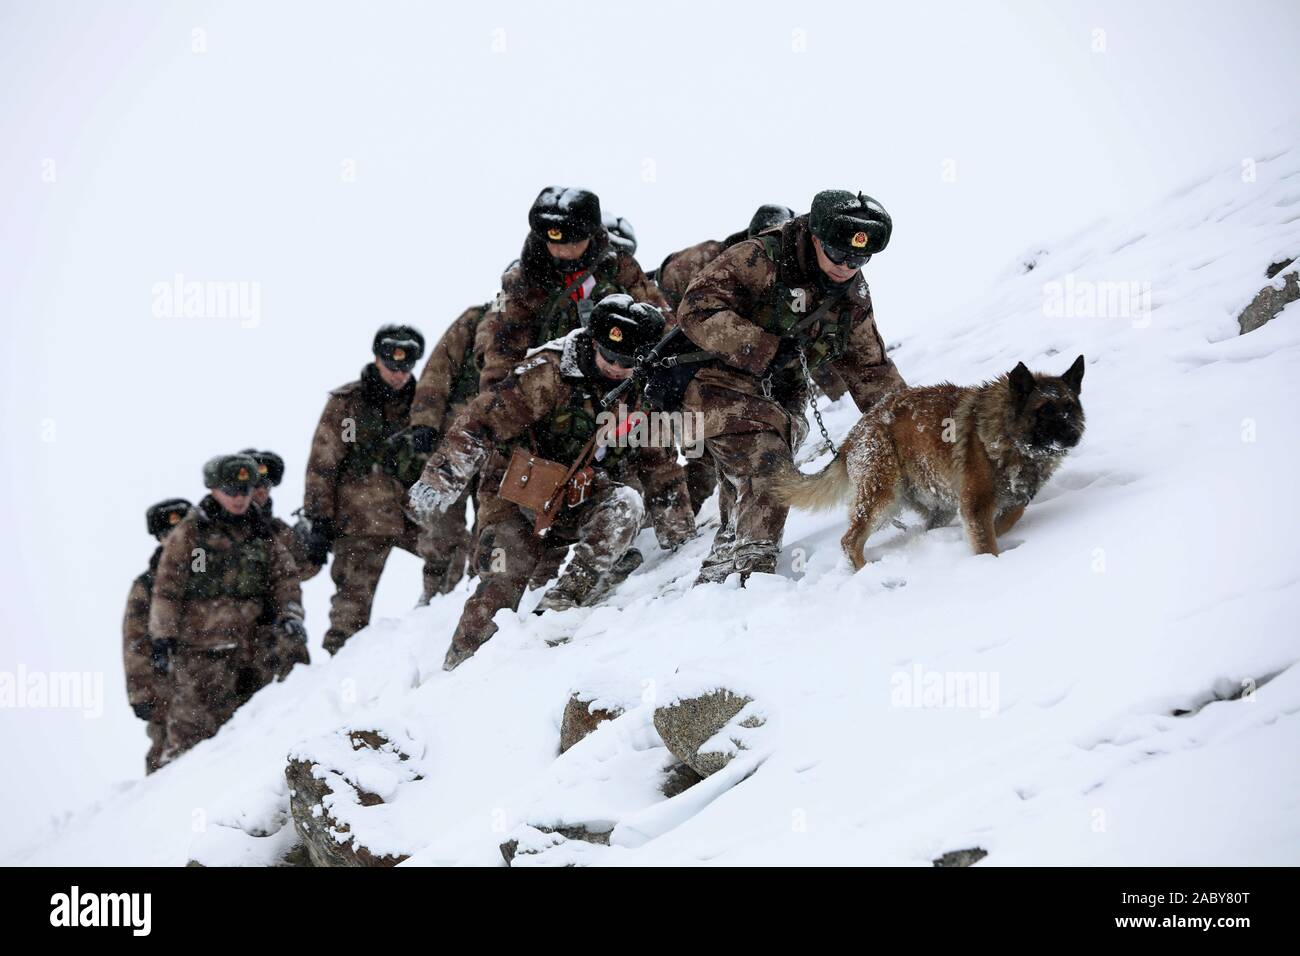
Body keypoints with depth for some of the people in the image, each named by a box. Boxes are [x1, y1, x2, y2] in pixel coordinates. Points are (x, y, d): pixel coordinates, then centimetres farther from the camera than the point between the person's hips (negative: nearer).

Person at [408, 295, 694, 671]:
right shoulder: (548, 374, -18)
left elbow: (661, 466, 10)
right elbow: (481, 422, -20)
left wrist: (679, 535, 11)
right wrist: (436, 484, -26)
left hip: (581, 505, 4)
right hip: (518, 498, -3)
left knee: (626, 502, -26)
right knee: (502, 582, -20)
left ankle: (560, 604, -27)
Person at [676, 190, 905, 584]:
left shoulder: (853, 297, 8)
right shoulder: (759, 259, -14)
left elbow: (871, 370, 16)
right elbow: (698, 309, -22)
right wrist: (763, 349, -28)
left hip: (781, 399, 7)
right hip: (721, 384, -7)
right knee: (766, 467, -26)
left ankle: (719, 569, 13)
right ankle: (753, 564, -25)